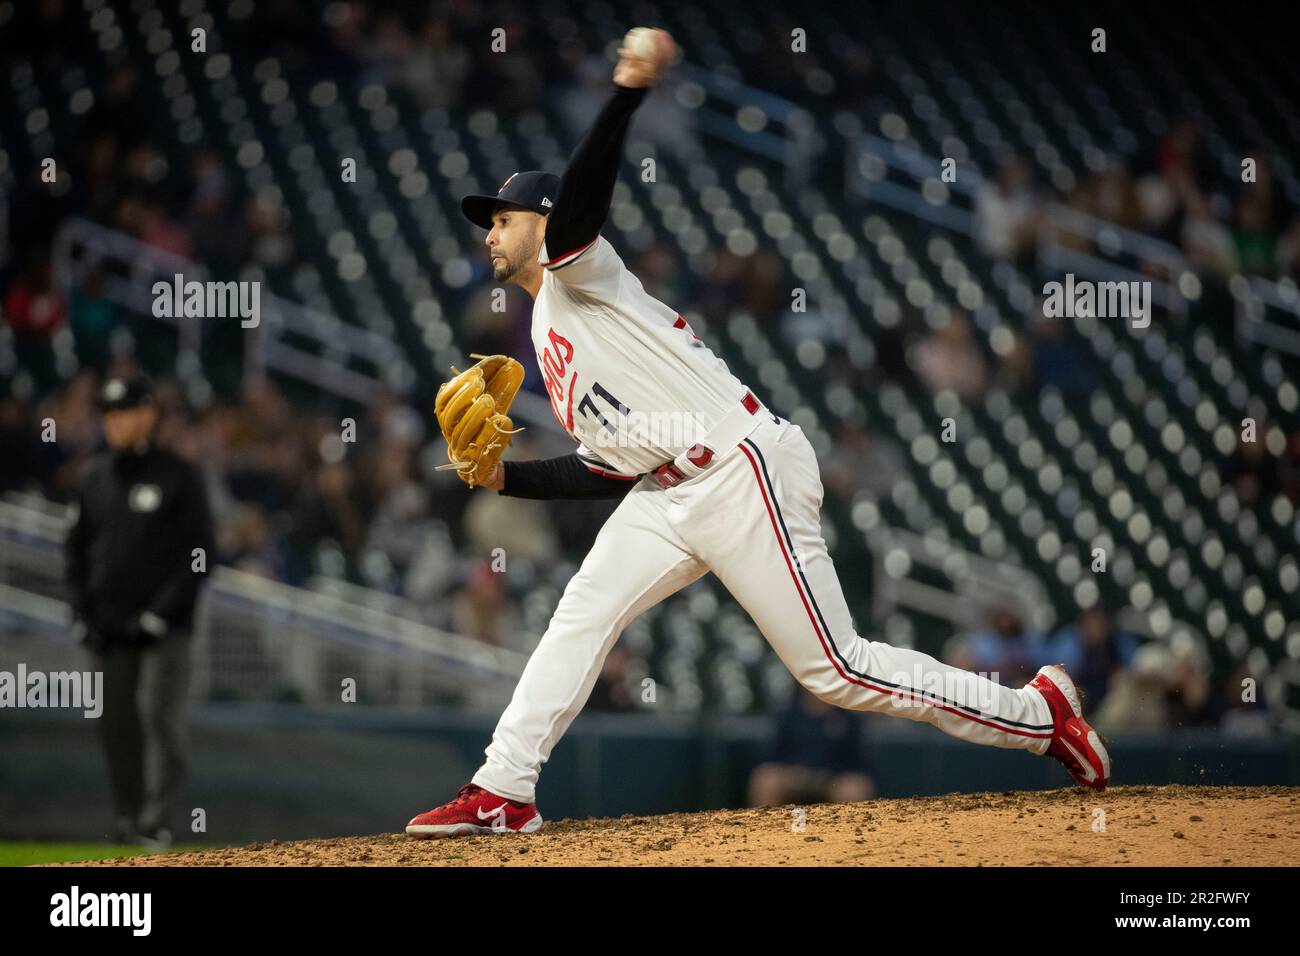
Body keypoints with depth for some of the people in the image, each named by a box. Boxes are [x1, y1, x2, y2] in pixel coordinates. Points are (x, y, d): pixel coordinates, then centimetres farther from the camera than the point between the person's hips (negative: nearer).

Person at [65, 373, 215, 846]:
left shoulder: (179, 477, -1)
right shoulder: (95, 479, 13)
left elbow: (198, 556, -5)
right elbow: (77, 550, 18)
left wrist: (160, 614, -12)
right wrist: (82, 614, 7)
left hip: (163, 629, -5)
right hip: (110, 630, 5)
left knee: (159, 715, -15)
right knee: (116, 725, 4)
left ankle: (157, 818, -19)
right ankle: (127, 817, 10)